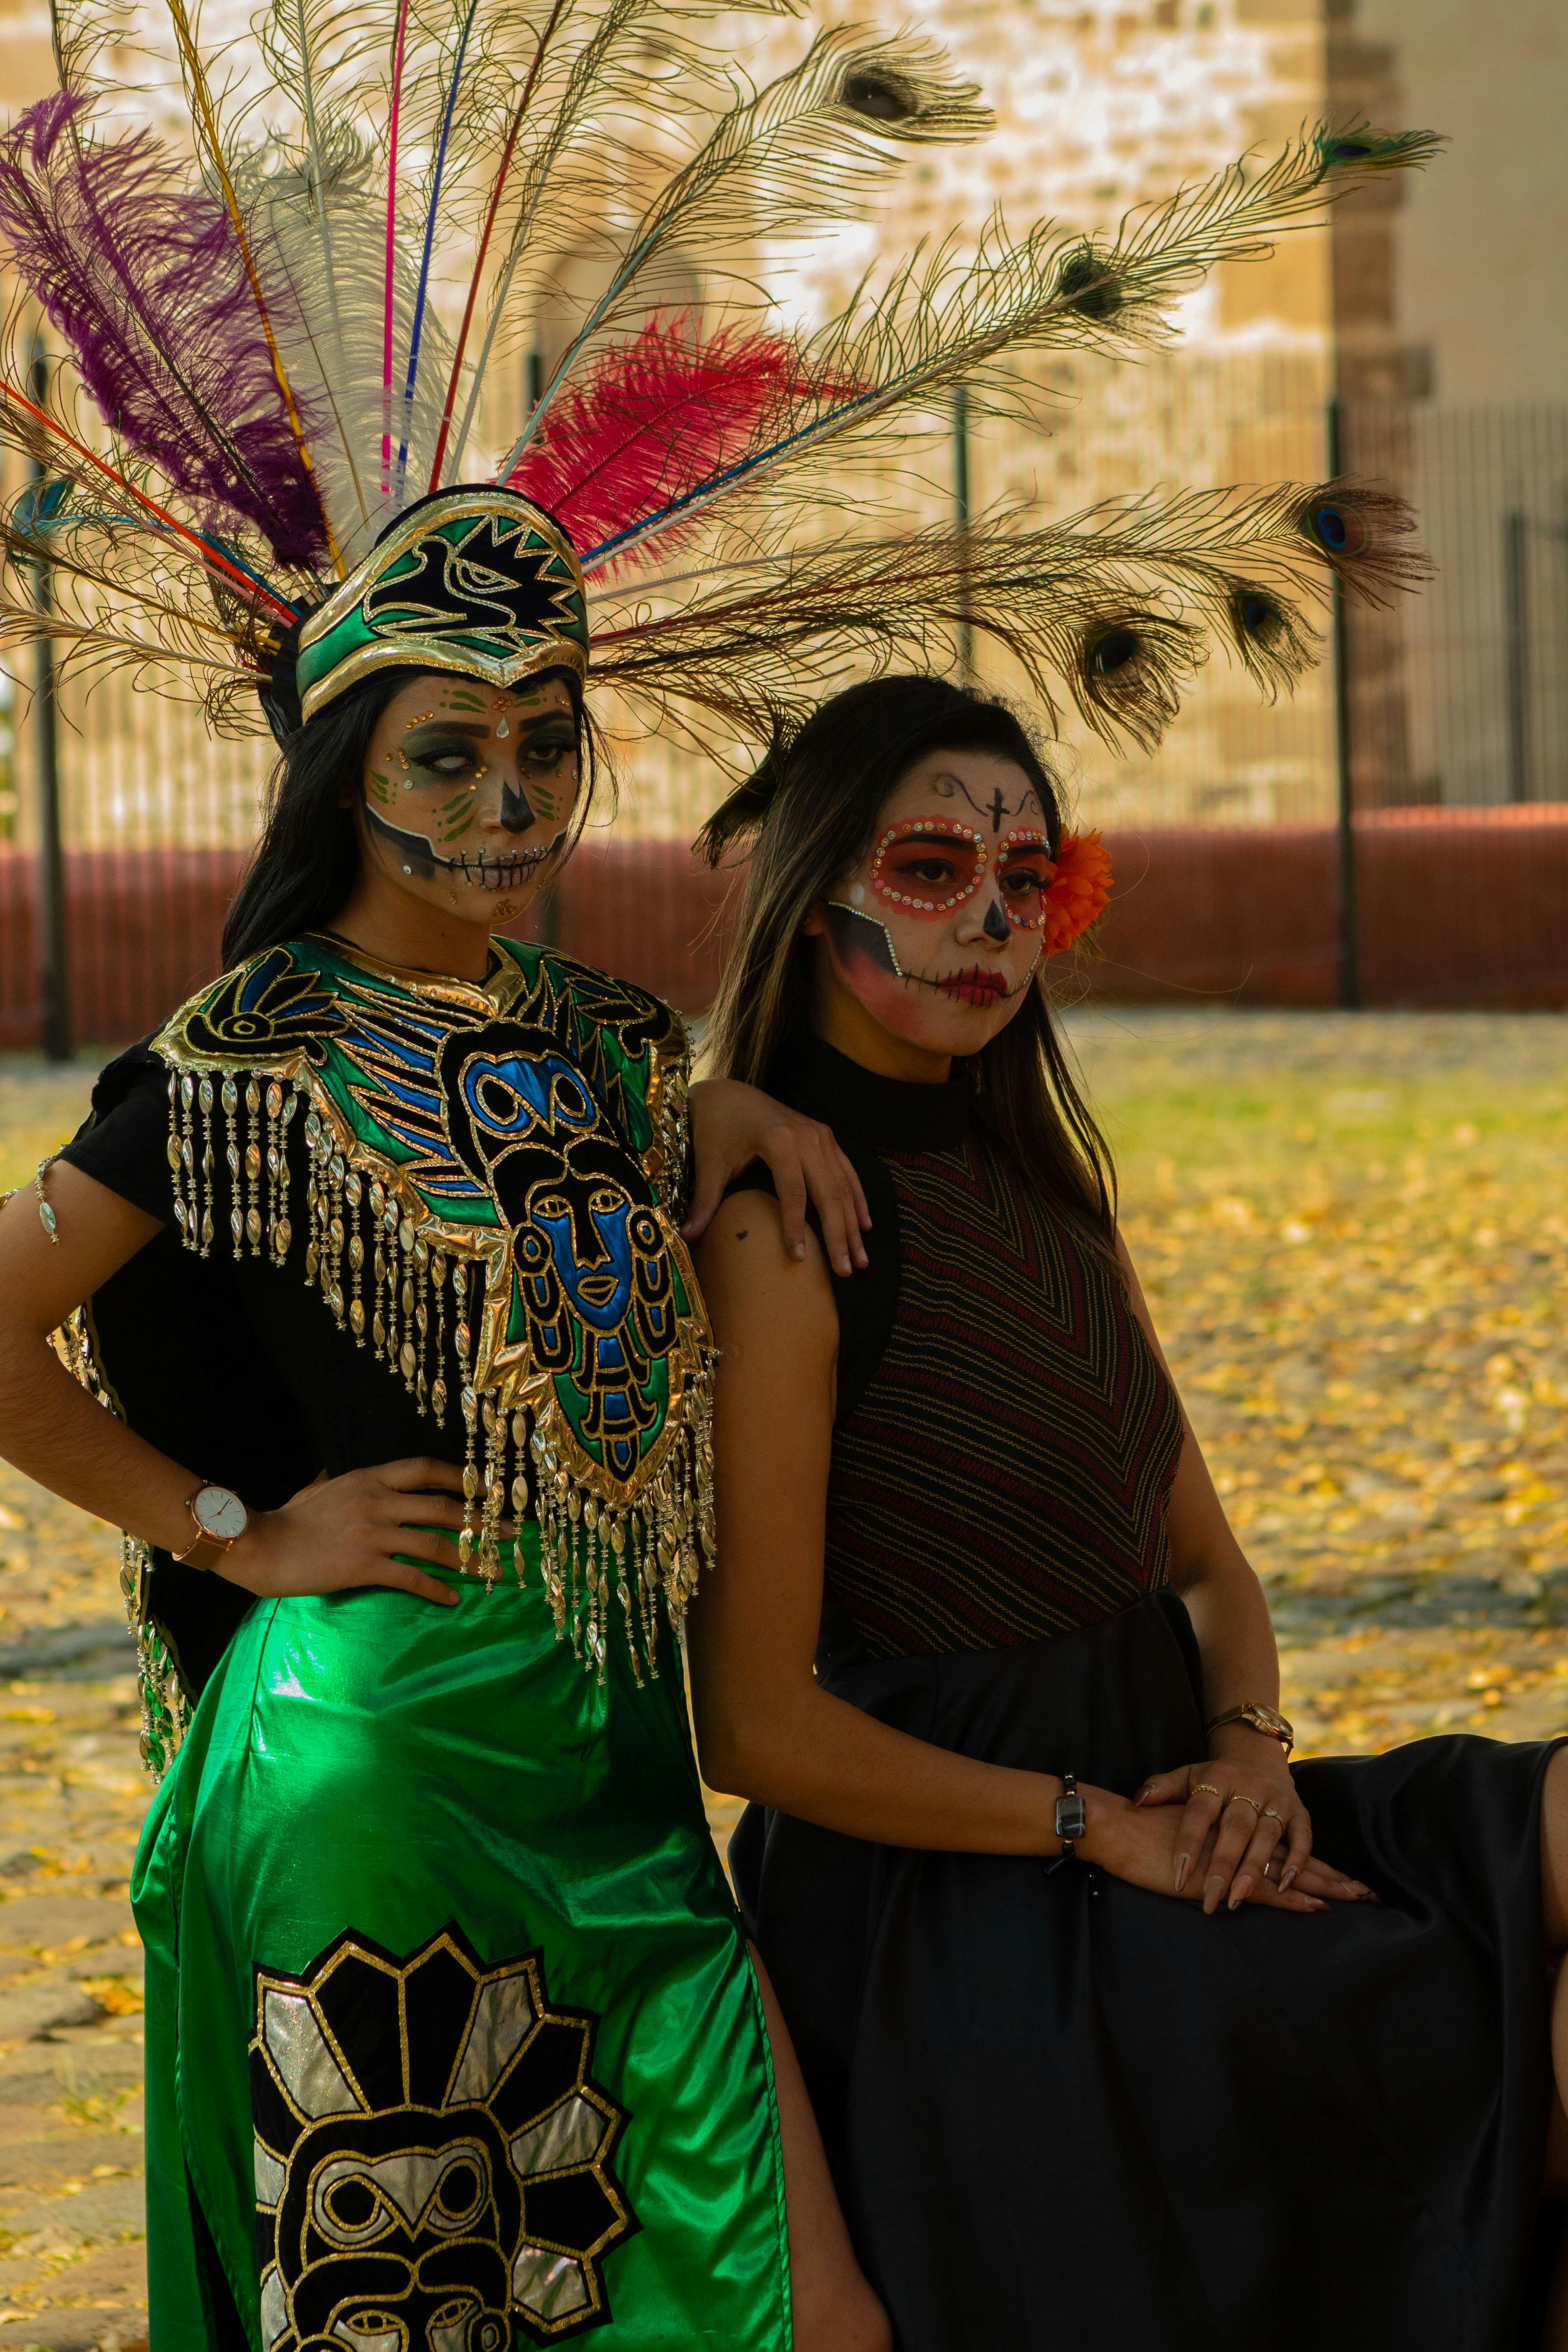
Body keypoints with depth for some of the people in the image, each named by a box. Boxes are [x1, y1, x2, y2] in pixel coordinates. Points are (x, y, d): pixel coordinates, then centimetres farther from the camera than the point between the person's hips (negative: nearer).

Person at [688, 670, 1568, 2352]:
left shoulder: (1040, 1188, 13)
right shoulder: (784, 1231, -13)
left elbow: (1203, 1561, 17)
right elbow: (754, 1725, -15)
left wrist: (1248, 1746, -4)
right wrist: (1100, 1830, -14)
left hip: (1150, 1815, 8)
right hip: (955, 1914, -8)